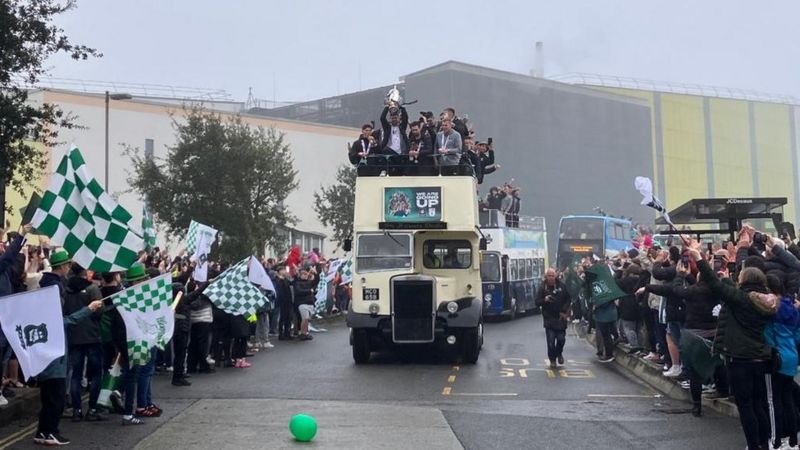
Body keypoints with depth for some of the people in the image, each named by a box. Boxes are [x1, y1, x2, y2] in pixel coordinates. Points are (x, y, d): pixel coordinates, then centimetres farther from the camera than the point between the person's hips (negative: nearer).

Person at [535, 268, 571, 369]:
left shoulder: (561, 286, -1)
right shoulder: (542, 288, -5)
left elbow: (568, 299, 8)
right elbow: (537, 302, -7)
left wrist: (564, 311, -3)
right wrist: (545, 299, -27)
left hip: (560, 318, 1)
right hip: (549, 318, -1)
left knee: (561, 338, 0)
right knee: (551, 341, -3)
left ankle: (559, 353, 31)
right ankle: (552, 360, 14)